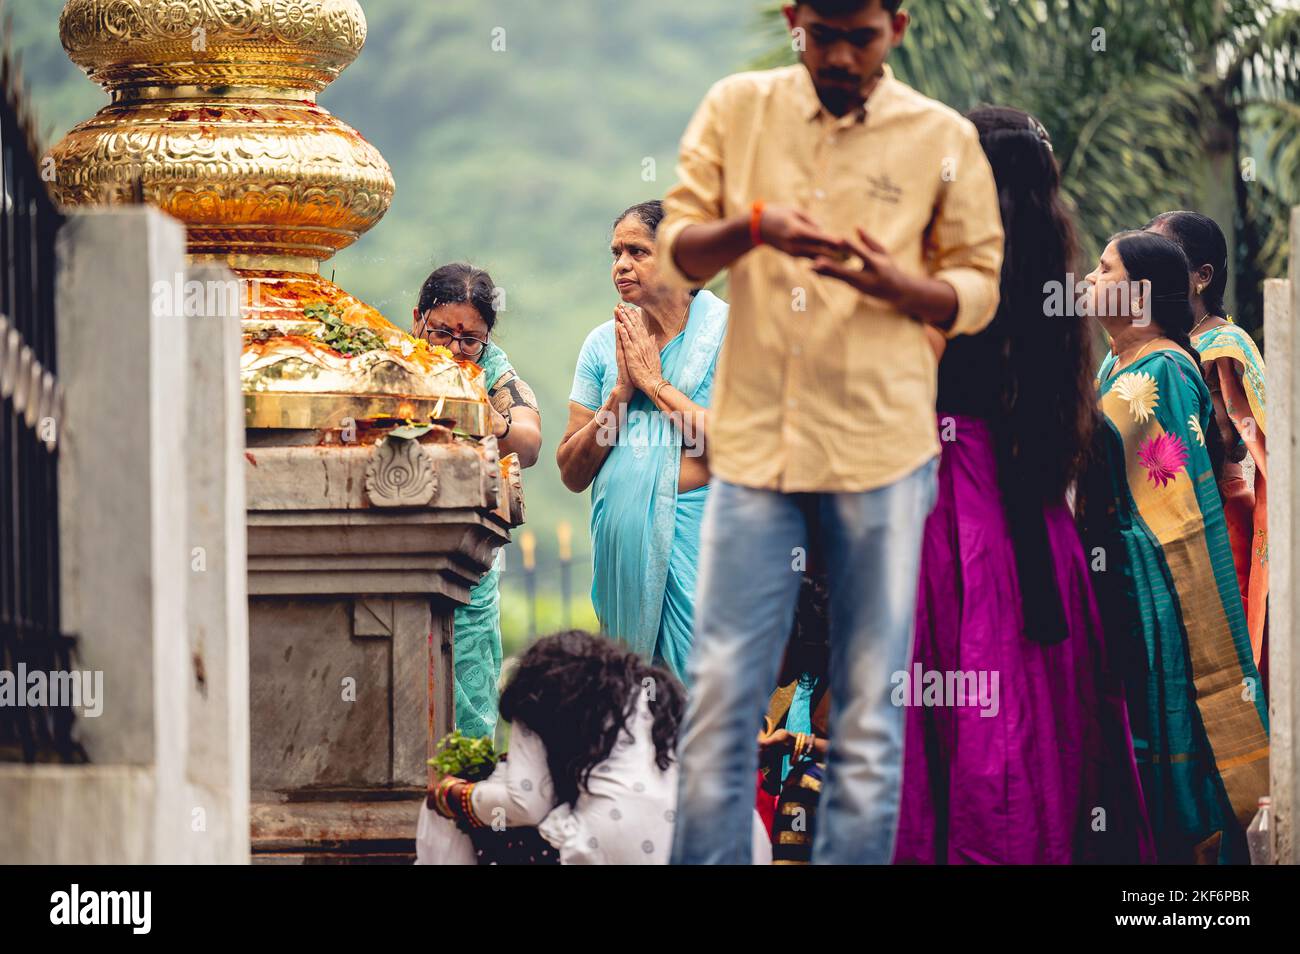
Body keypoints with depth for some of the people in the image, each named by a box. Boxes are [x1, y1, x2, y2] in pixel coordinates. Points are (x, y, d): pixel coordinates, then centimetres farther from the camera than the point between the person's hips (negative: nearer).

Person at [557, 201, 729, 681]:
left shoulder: (727, 331, -2)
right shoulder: (604, 344, 11)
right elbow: (572, 473, 9)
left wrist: (654, 382, -9)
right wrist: (621, 391, -4)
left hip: (696, 534, -4)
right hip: (622, 540, 4)